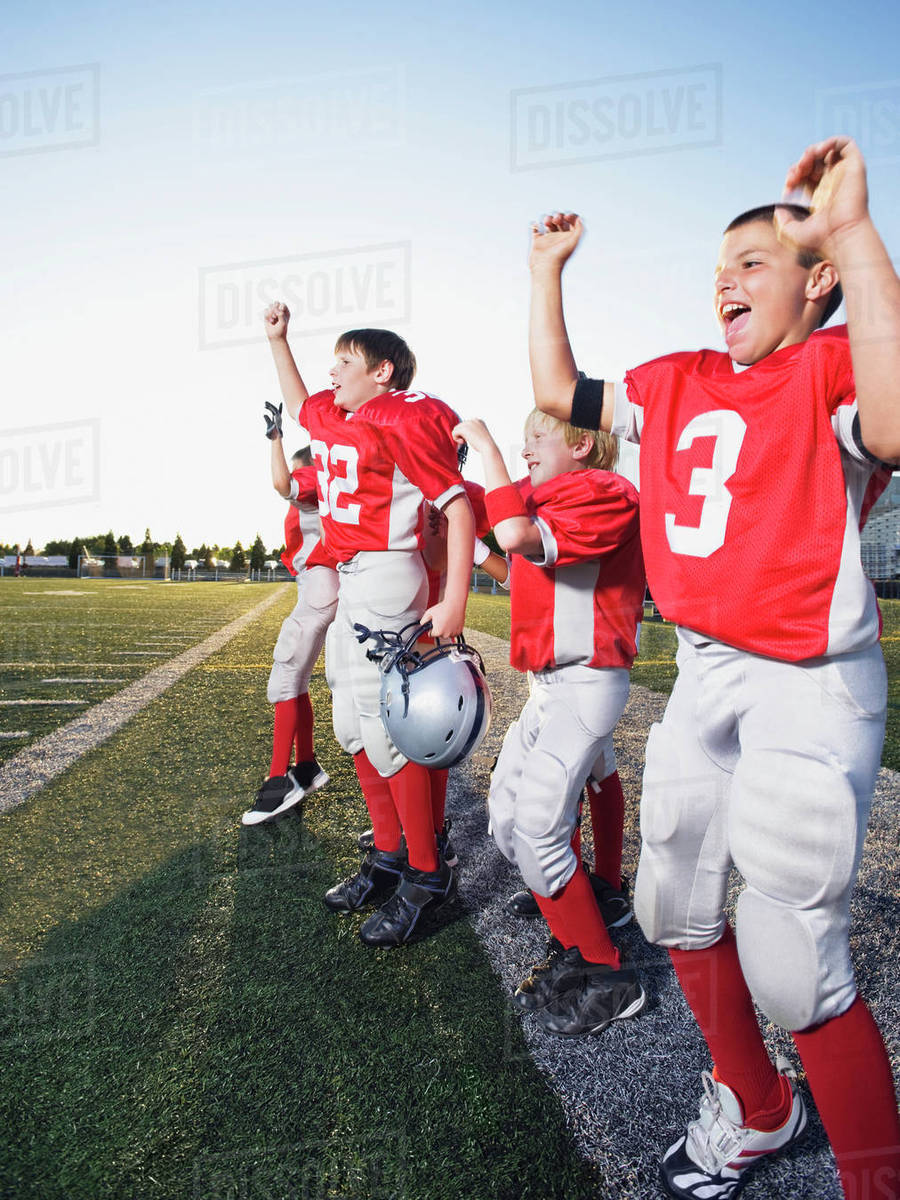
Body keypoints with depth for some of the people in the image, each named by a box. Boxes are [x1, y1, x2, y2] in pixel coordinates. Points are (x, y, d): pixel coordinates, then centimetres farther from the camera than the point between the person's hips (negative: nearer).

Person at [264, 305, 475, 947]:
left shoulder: (405, 422, -11)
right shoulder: (336, 417, 16)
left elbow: (458, 505, -15)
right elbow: (298, 402, 40)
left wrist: (454, 600, -22)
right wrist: (278, 338, 34)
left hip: (386, 576, -10)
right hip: (349, 582, 10)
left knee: (384, 730, -9)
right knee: (352, 728, 13)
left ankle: (427, 876, 7)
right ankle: (388, 857, 26)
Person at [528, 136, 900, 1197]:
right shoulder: (680, 382, 11)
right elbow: (559, 393, 19)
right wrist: (548, 272, 19)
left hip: (810, 687, -7)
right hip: (703, 676, 8)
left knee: (788, 964, -4)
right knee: (676, 909, 18)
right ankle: (753, 1112, 43)